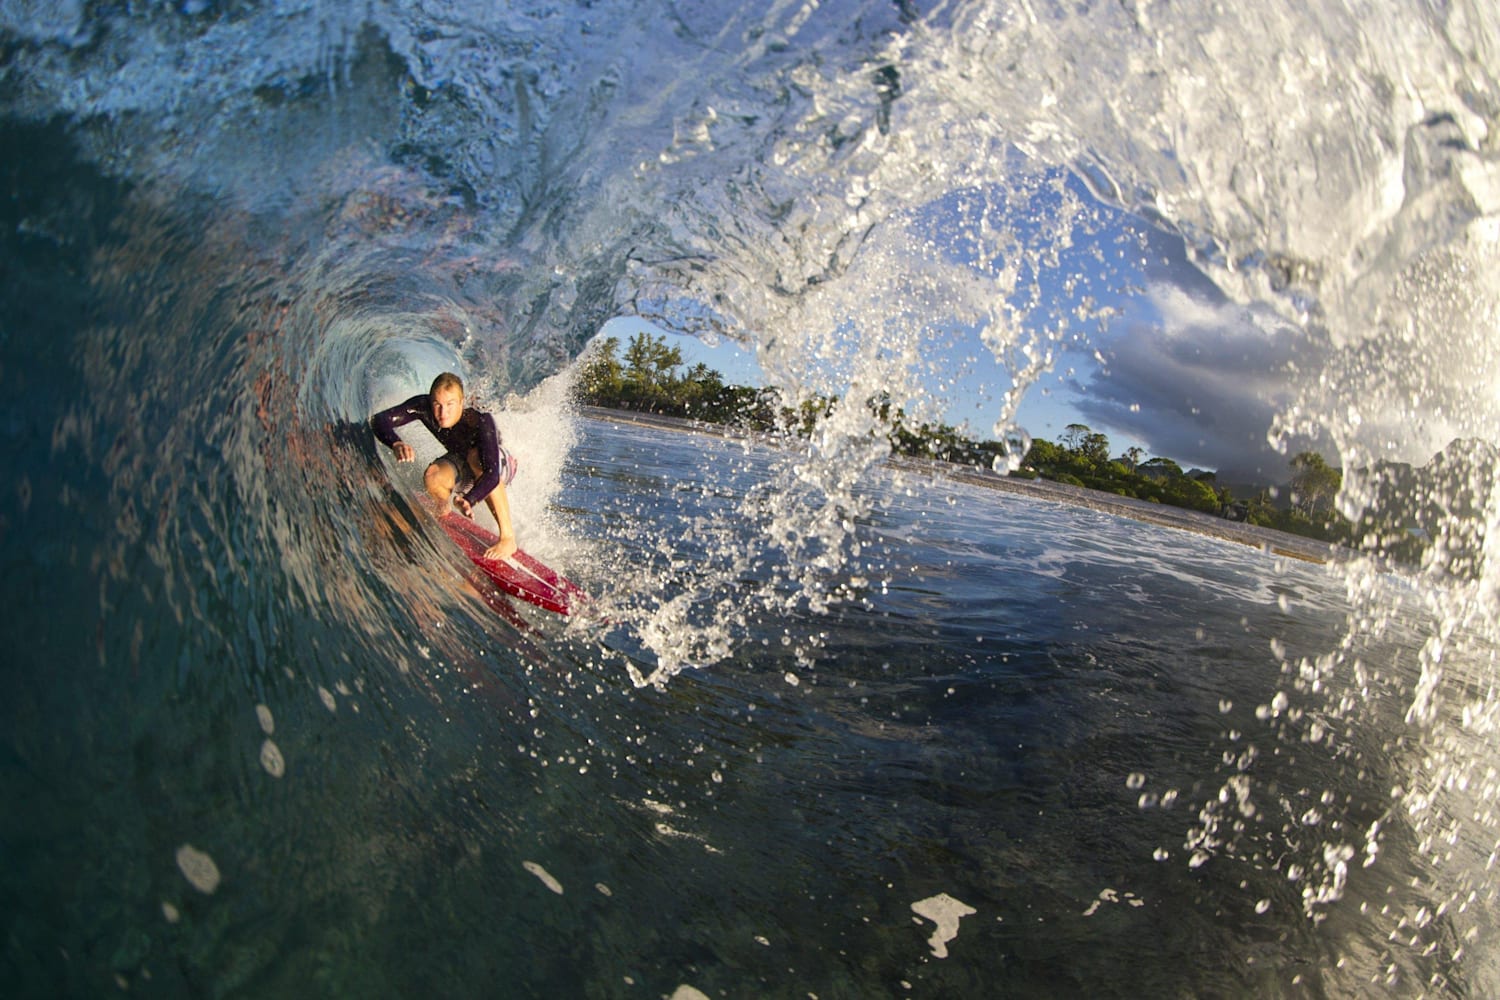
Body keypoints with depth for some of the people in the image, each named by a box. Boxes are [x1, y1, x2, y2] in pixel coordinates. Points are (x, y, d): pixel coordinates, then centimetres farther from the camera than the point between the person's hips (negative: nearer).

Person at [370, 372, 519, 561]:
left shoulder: (481, 421, -39)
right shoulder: (423, 406, -27)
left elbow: (492, 474, -47)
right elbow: (380, 420, -28)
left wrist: (470, 500, -65)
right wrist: (396, 444, -49)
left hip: (501, 465, -4)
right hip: (460, 464, 4)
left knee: (476, 455, -38)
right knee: (433, 479, -28)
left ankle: (508, 537, -32)